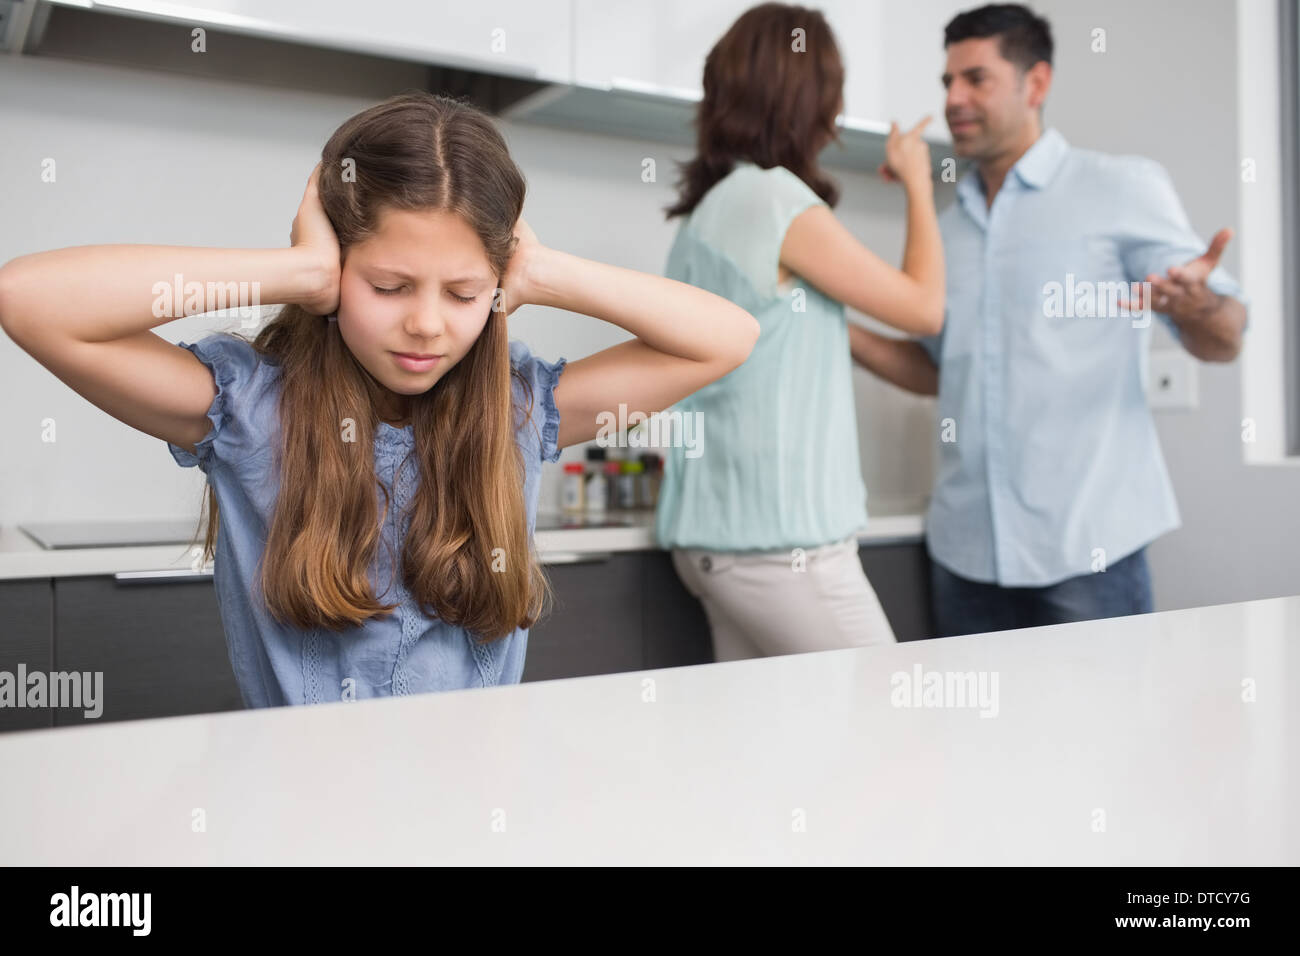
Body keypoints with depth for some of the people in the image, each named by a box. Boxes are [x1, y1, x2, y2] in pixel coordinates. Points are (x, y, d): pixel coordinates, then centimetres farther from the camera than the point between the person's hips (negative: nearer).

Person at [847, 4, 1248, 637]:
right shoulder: (948, 228, 14)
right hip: (966, 544, 5)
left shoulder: (1124, 188, 0)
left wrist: (1196, 306, -26)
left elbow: (1222, 344, -2)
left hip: (1086, 541, -4)